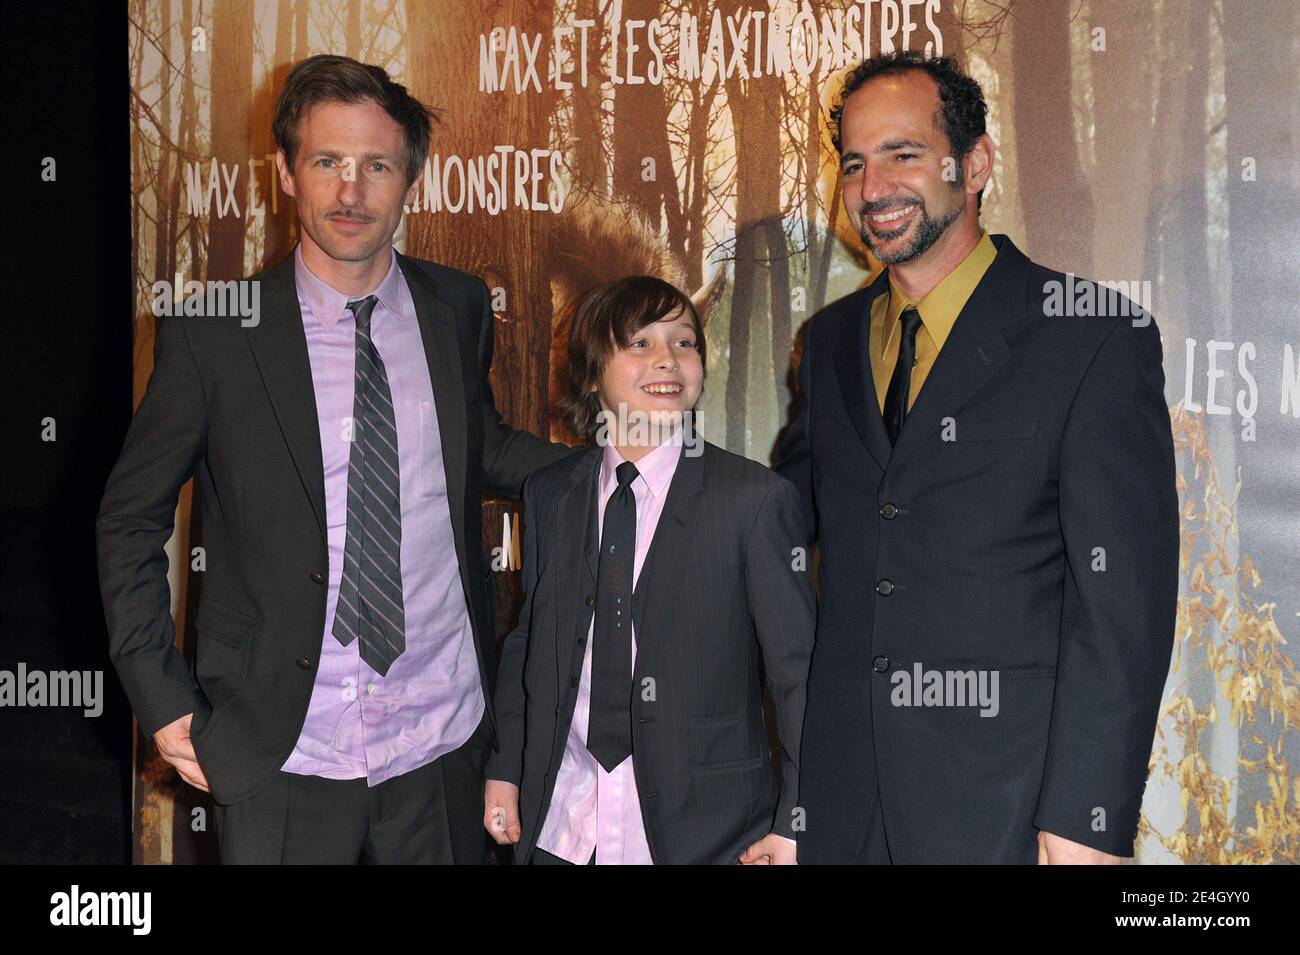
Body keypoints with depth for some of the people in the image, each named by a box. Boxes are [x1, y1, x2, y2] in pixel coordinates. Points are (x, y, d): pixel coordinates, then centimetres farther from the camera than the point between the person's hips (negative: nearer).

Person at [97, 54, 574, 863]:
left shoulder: (459, 309, 2)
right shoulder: (213, 337, -7)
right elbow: (130, 519, 2)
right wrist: (163, 700, -2)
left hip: (443, 747, 2)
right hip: (280, 757, -2)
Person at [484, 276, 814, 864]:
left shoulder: (756, 499, -9)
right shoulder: (548, 496, 4)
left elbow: (801, 670, -8)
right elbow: (526, 641, 12)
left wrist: (795, 826, -11)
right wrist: (503, 771, 7)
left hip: (704, 828, -3)